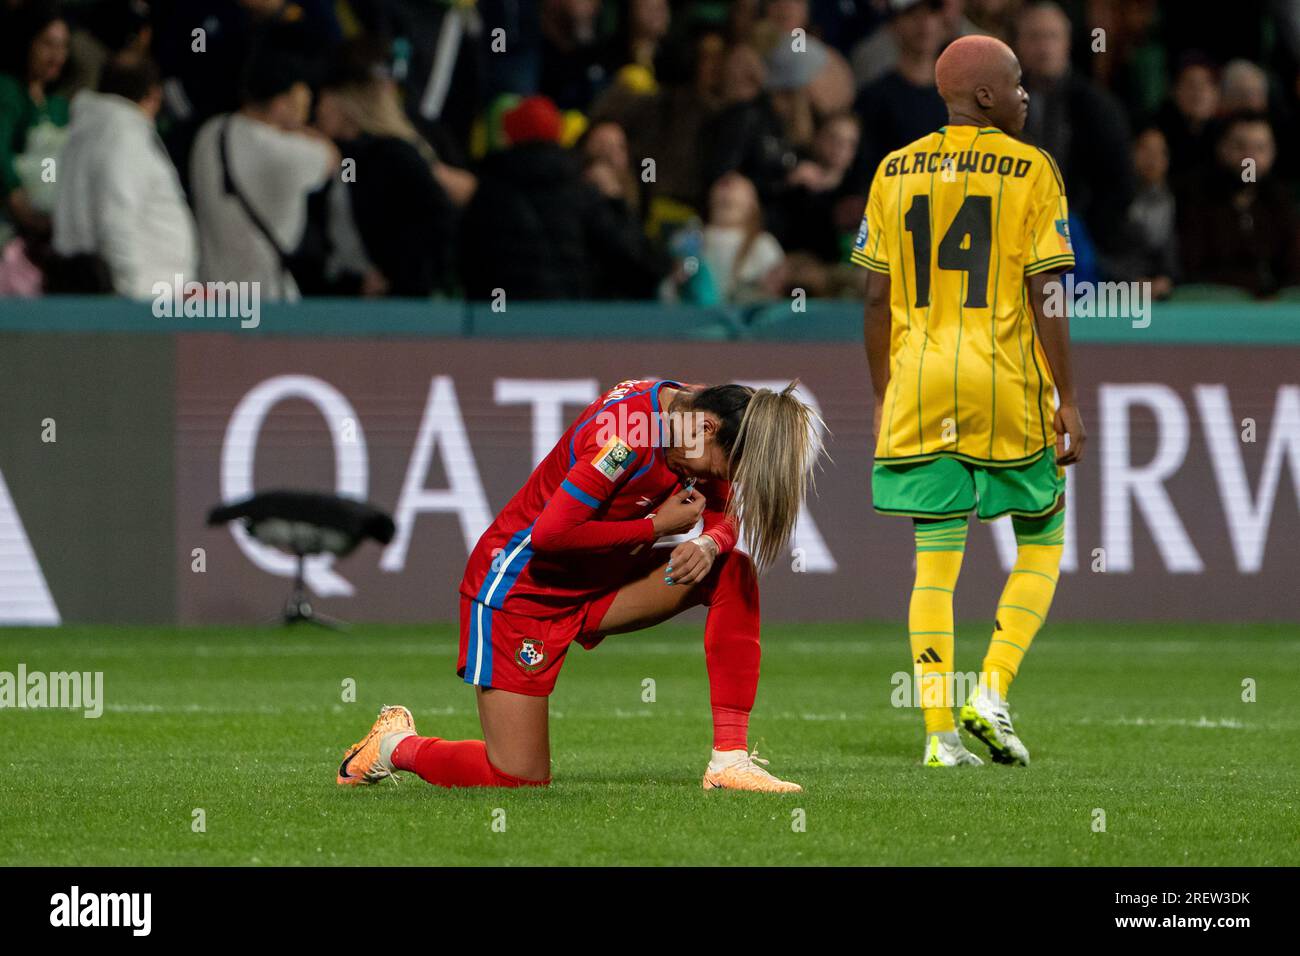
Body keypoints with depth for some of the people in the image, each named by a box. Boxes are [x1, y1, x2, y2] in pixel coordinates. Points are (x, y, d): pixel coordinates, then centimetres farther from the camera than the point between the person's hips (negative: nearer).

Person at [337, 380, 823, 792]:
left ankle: (730, 761, -9)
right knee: (517, 779, -9)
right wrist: (657, 525, -23)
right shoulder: (627, 434, -30)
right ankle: (394, 744, 20)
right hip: (520, 589, -8)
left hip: (596, 580, 8)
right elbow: (551, 533, -31)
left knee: (733, 573, -10)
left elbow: (723, 517, 4)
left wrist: (709, 543, -20)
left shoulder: (696, 411, -5)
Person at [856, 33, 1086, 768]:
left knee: (936, 558, 6)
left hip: (920, 384, 4)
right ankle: (992, 691, -1)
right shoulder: (1030, 171, -6)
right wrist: (1069, 401, -6)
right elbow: (1045, 297, -10)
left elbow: (877, 299, 6)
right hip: (1009, 386, -4)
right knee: (1042, 541, 14)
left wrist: (883, 397, 14)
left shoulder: (895, 172, 6)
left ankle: (941, 732, 1)